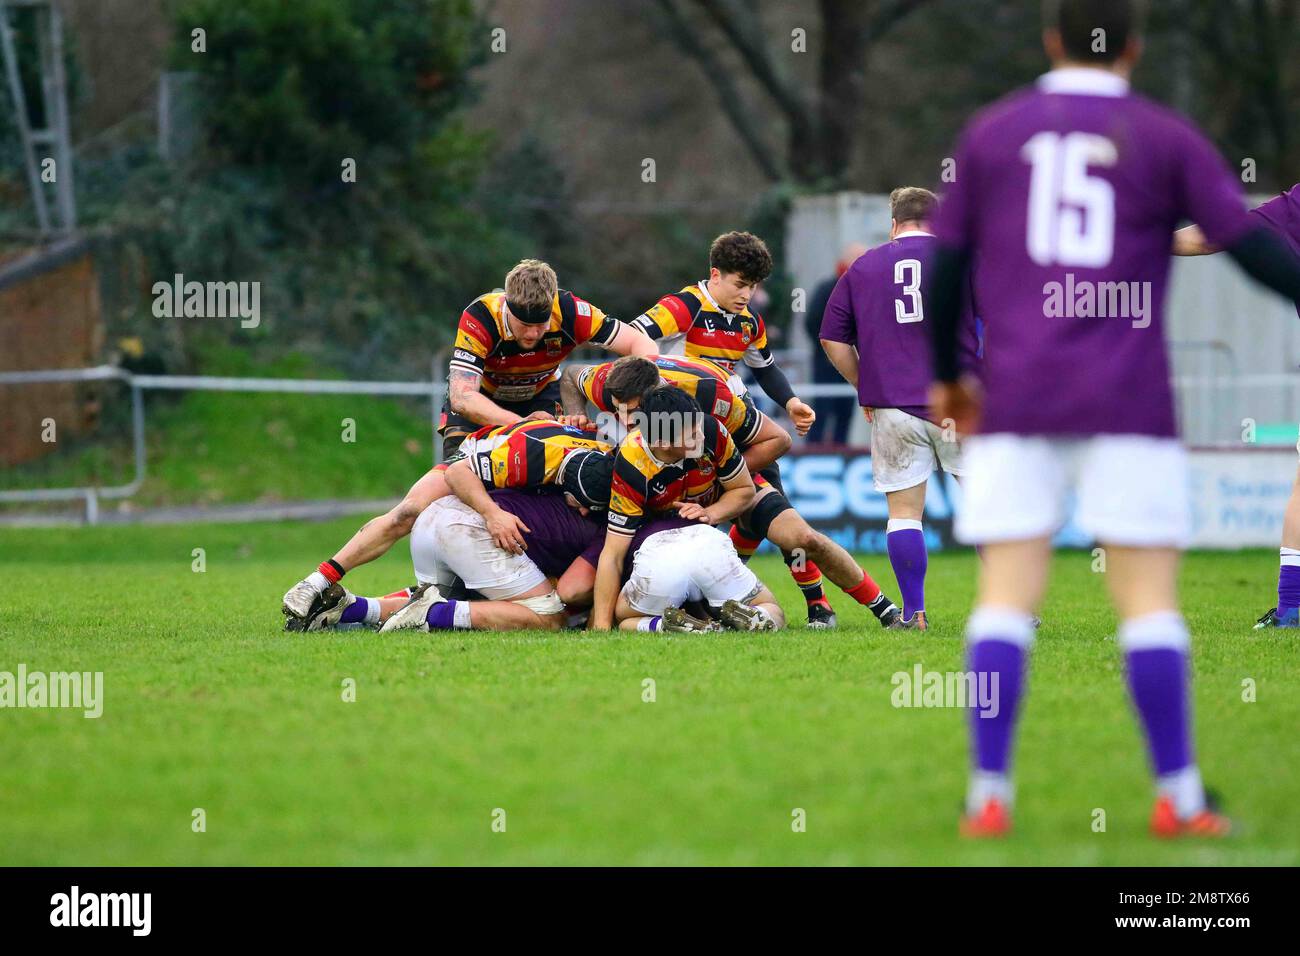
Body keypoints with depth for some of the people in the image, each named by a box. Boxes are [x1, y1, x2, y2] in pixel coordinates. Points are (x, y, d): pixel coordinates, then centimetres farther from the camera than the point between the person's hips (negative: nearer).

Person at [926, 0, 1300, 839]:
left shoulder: (991, 133, 10)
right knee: (1150, 598, 1)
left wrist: (947, 377, 24)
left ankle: (989, 797, -5)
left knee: (1006, 596, 1)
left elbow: (945, 267, 11)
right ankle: (1179, 797, -2)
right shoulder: (1165, 140, 4)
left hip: (1016, 402, 2)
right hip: (1127, 407, -2)